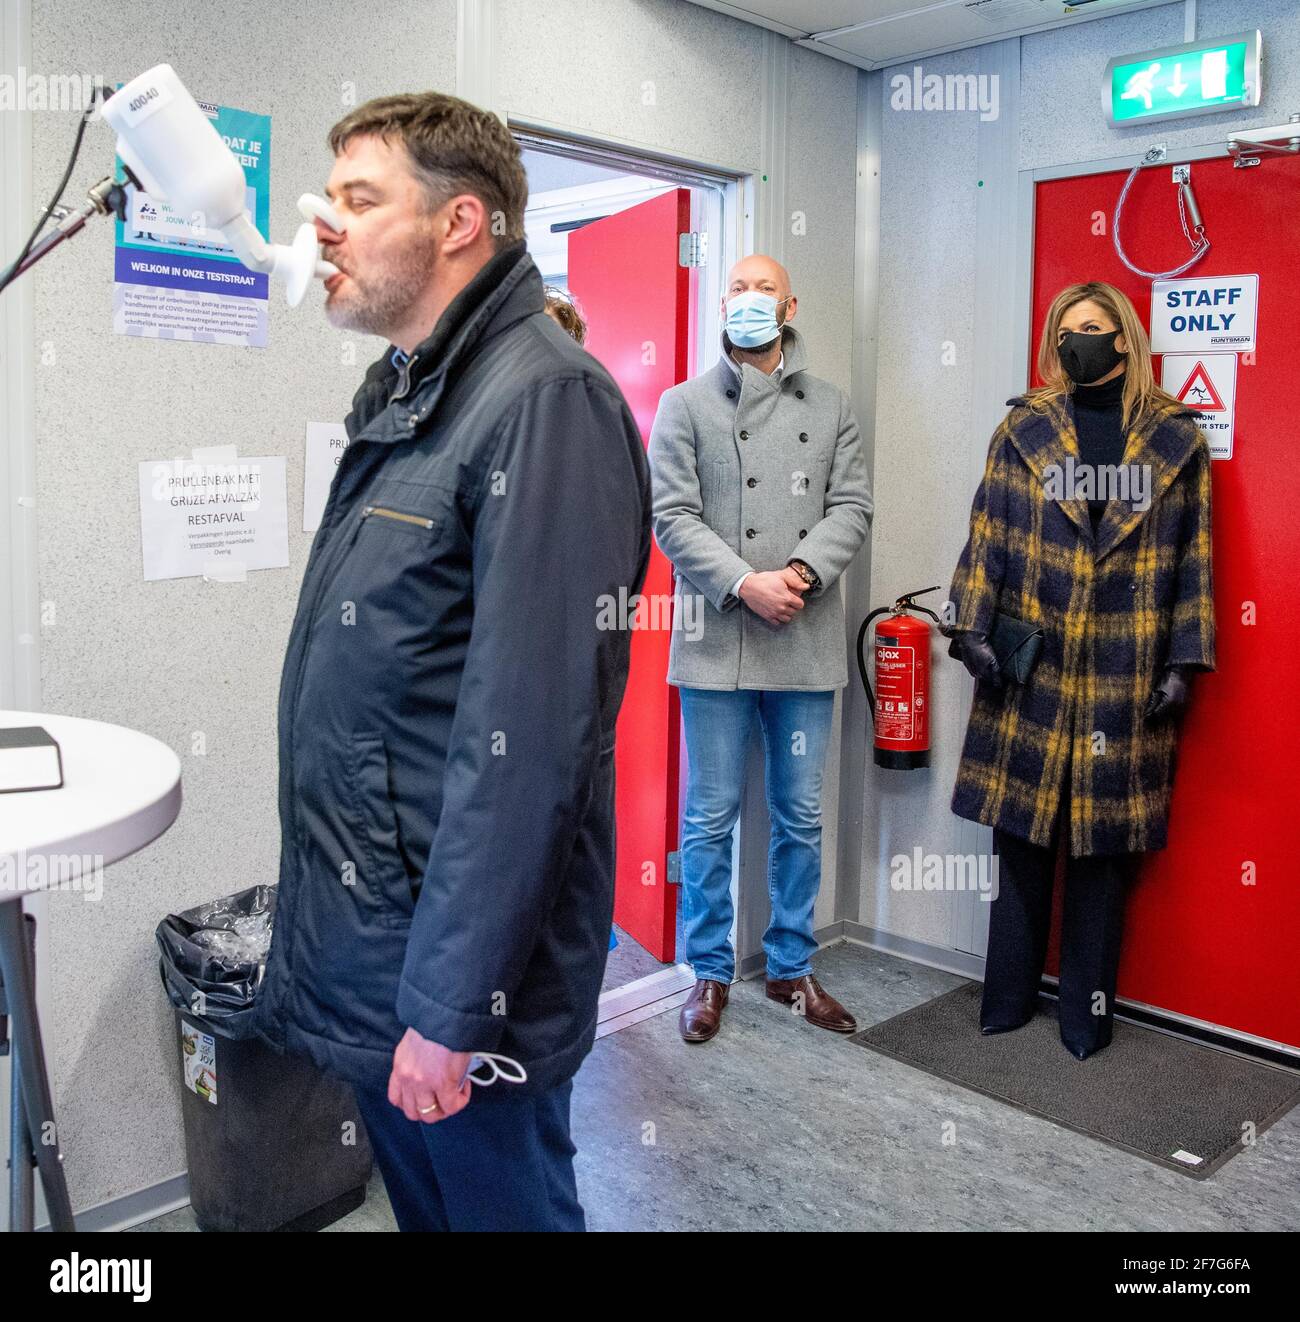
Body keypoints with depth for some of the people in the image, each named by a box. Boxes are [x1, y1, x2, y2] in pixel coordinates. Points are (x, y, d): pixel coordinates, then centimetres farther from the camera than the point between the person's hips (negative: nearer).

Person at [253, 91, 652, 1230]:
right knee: (417, 1199, 25)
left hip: (452, 960, -9)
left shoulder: (542, 400, -20)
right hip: (360, 934, 9)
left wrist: (452, 1006, -23)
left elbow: (525, 740, -26)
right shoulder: (406, 393, 11)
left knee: (494, 1201, 13)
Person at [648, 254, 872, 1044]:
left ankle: (792, 968, 27)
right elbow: (674, 516, -4)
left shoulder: (832, 408, 12)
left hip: (807, 642, 2)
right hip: (718, 640, -2)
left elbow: (853, 507, 3)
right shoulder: (685, 405, 5)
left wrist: (802, 572, -15)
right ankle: (710, 973, 20)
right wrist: (745, 583, -16)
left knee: (801, 818, 11)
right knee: (711, 820, 4)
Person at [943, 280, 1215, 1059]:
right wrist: (973, 630, -6)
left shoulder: (1176, 441, 6)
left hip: (1125, 680, 0)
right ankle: (1009, 996, 22)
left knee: (1105, 849, 6)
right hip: (1029, 671, 1)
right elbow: (988, 539, 3)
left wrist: (1184, 662, -1)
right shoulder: (1023, 431, 7)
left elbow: (1194, 559, 5)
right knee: (1022, 836, 6)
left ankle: (1087, 1012, 20)